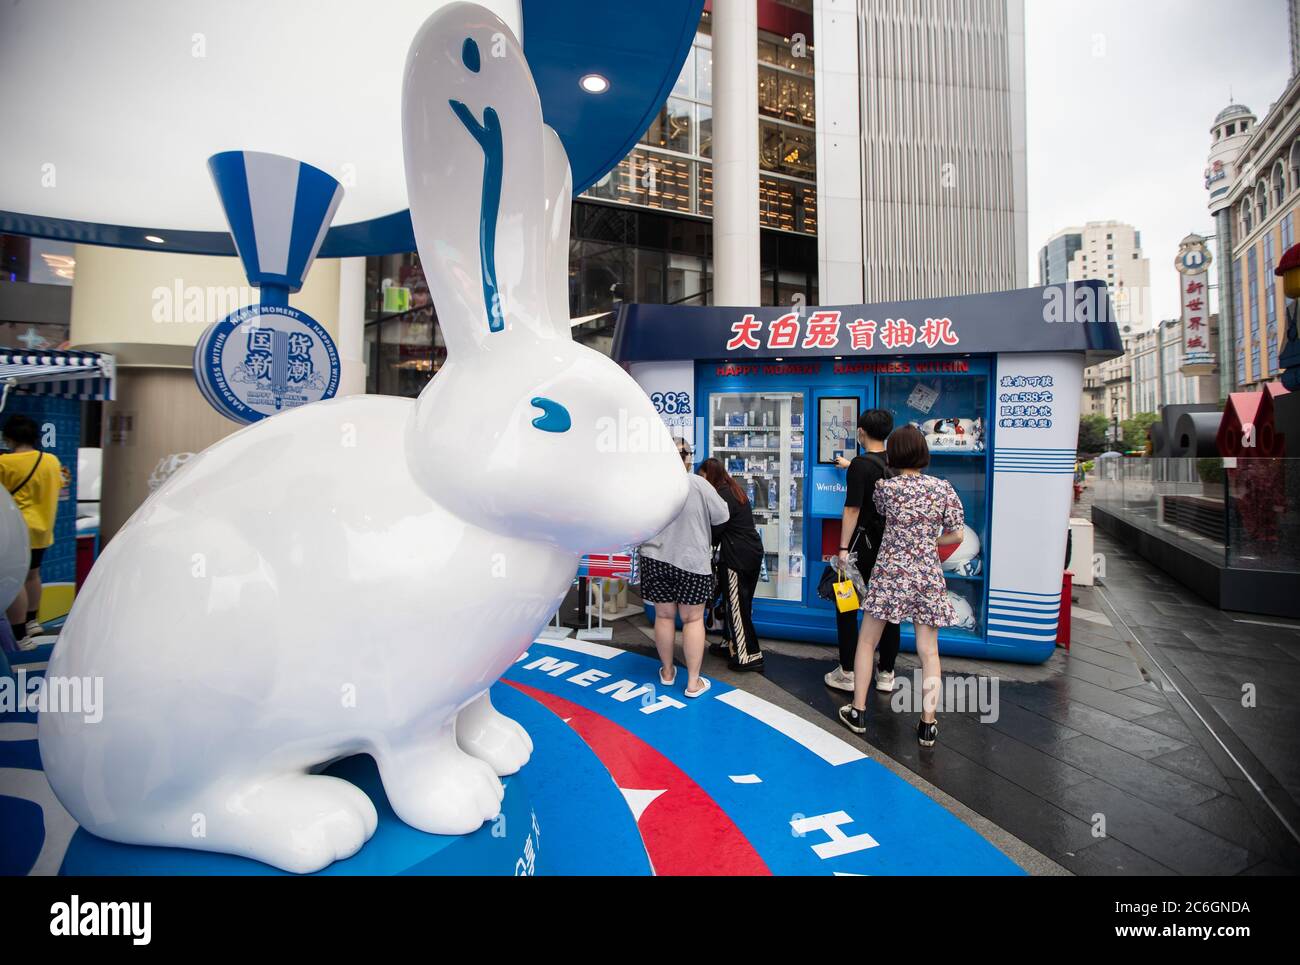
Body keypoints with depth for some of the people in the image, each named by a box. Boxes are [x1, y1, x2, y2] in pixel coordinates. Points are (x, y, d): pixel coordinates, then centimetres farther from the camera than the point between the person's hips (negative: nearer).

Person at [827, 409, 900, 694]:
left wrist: (843, 549, -16)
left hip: (865, 542, -6)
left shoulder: (861, 465, -16)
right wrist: (849, 465, 46)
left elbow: (852, 509, -19)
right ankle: (886, 674, 20)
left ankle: (848, 673, 9)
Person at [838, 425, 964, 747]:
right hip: (928, 577, 2)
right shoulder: (944, 488, -3)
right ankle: (928, 724, 14)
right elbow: (956, 535, 0)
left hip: (889, 574, -1)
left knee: (866, 642, 12)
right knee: (929, 651, 9)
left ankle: (858, 712, 18)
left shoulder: (884, 487, -6)